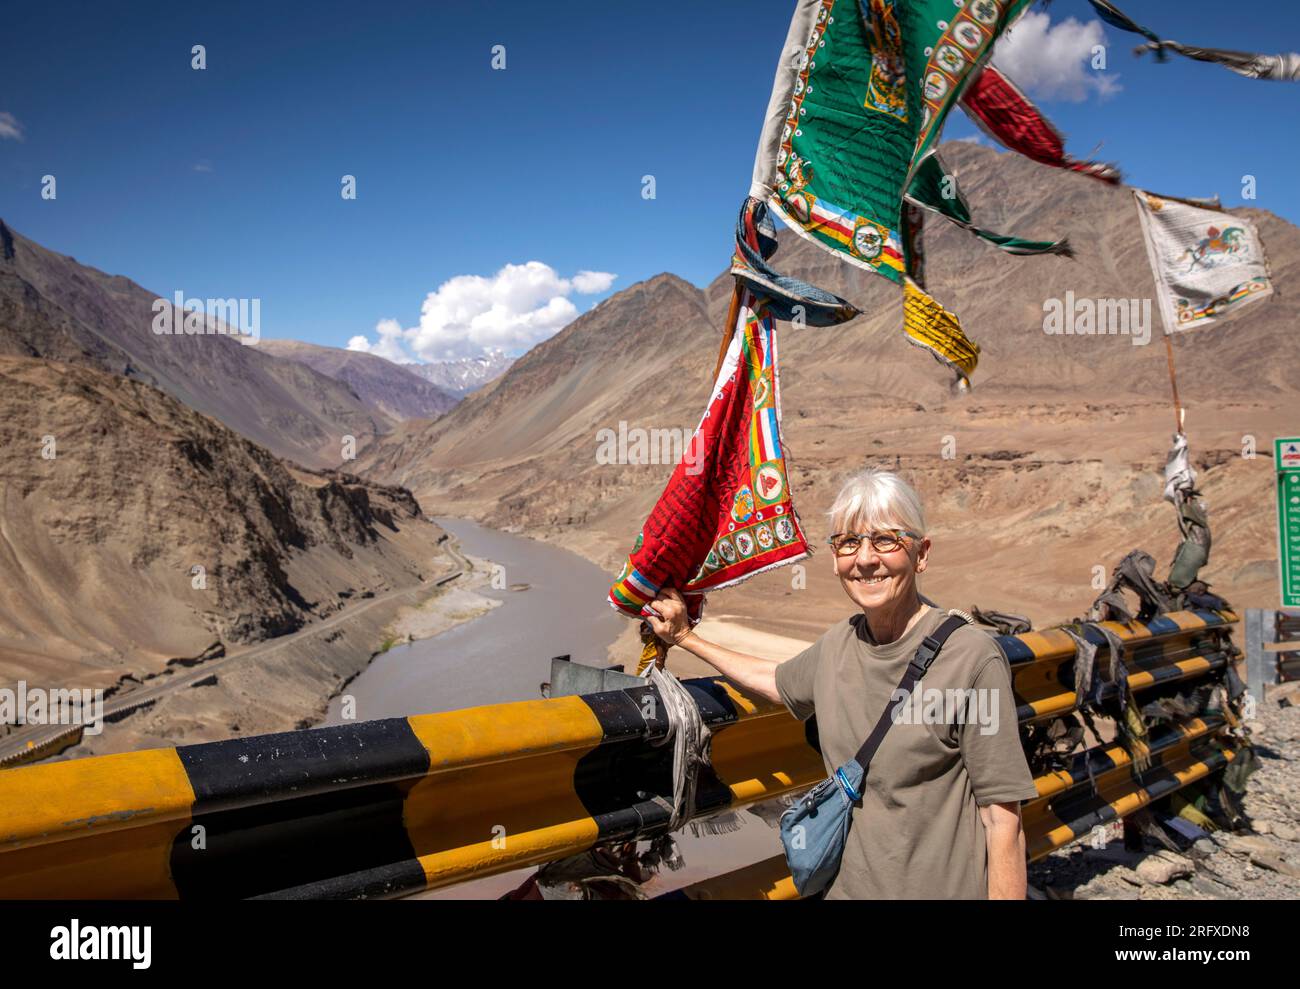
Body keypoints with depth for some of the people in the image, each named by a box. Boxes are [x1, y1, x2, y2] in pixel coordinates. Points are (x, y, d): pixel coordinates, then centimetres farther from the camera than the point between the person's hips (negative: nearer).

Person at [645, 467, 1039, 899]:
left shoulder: (972, 657, -19)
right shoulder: (837, 644, -1)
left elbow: (1002, 819, -17)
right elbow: (773, 679, 21)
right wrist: (685, 637, 20)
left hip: (943, 888, -5)